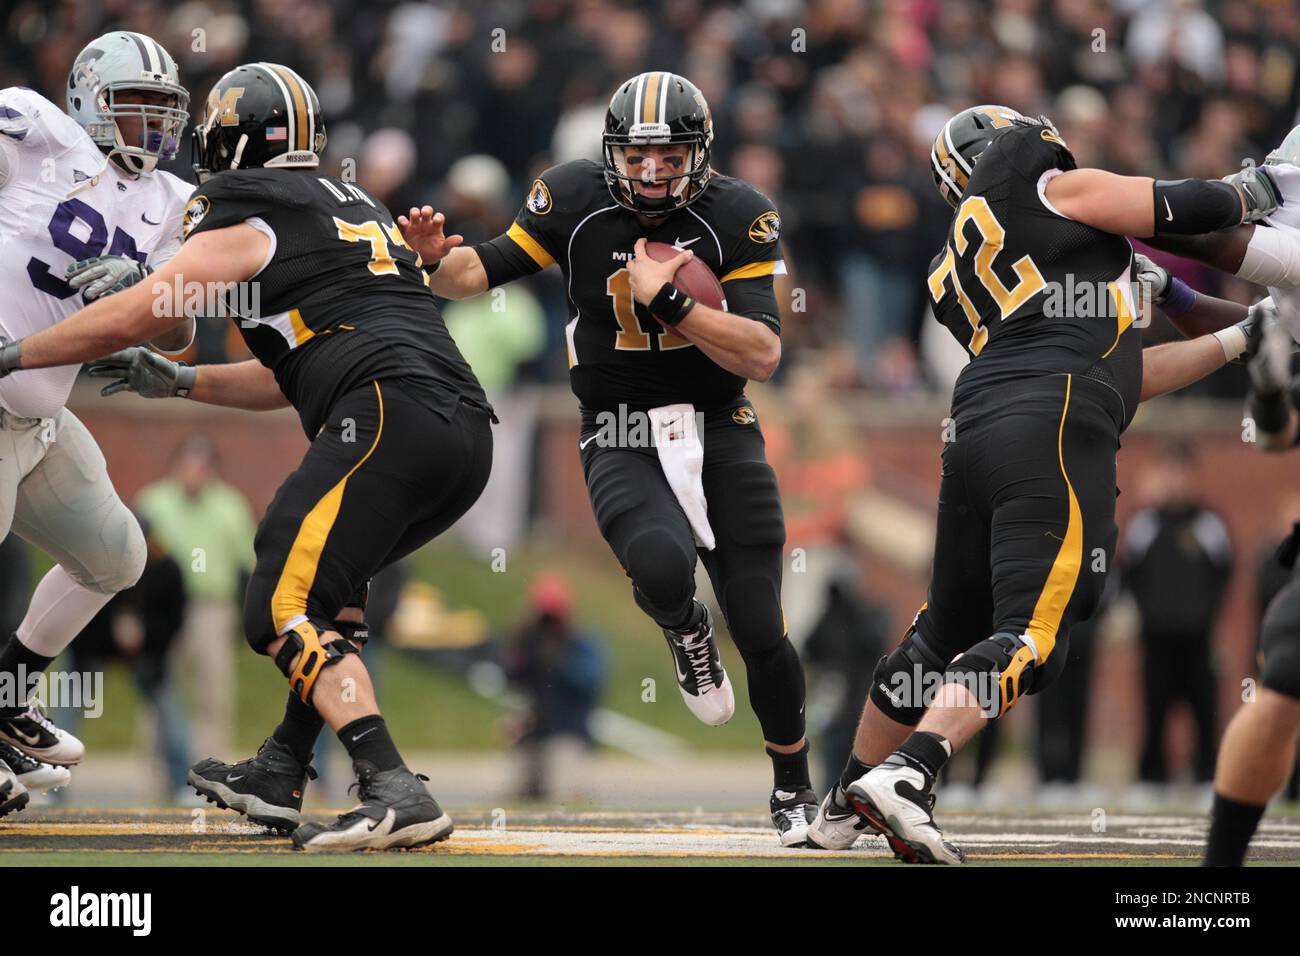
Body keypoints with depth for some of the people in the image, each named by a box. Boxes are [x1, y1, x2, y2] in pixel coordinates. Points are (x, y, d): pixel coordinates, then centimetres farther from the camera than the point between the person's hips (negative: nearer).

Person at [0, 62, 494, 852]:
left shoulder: (244, 227, 7)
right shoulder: (355, 210, 31)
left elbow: (123, 320, 10)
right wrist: (175, 382, 40)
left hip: (391, 414, -8)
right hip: (469, 429, 9)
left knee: (284, 611, -10)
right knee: (325, 582, 26)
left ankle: (394, 795, -23)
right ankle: (280, 774, 24)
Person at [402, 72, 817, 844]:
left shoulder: (738, 218, -9)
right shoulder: (577, 201, -7)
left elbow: (764, 355, -15)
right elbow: (478, 273, 1)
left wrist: (666, 300, -25)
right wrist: (438, 256, -22)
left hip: (720, 432, 1)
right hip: (621, 440, -1)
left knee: (761, 632, 0)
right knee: (662, 567, -33)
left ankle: (795, 789, 26)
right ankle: (686, 631, 6)